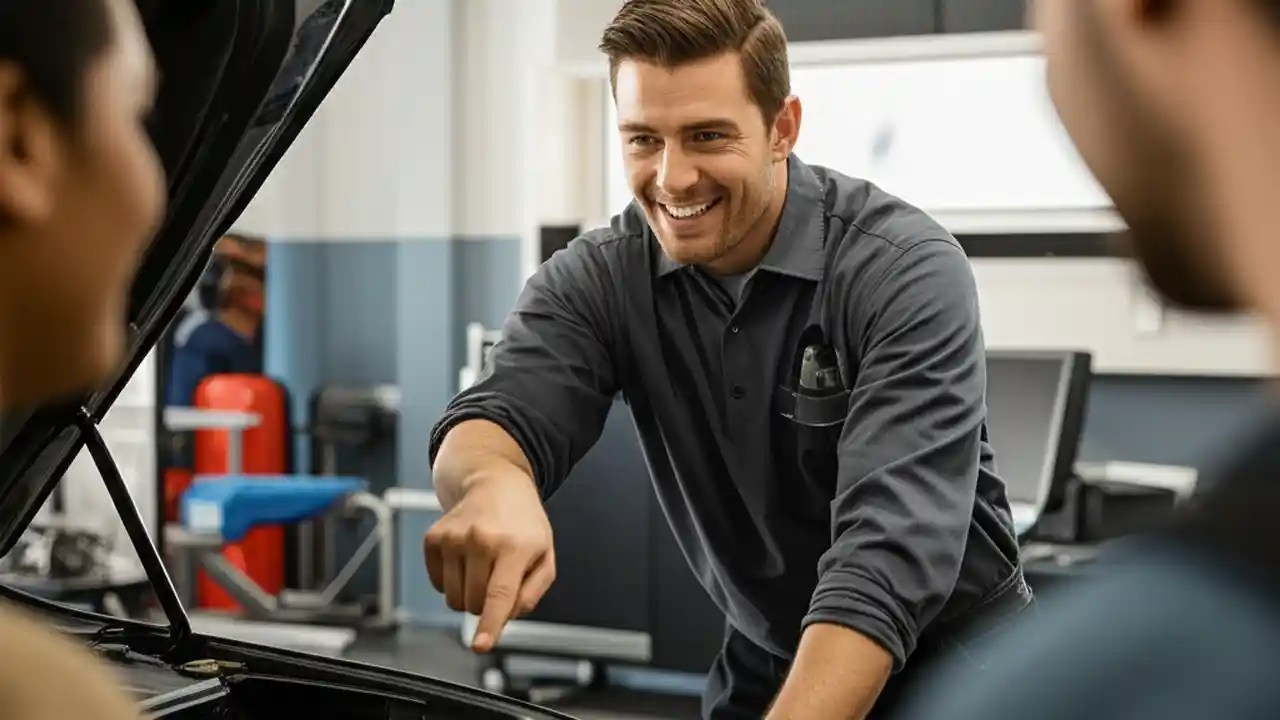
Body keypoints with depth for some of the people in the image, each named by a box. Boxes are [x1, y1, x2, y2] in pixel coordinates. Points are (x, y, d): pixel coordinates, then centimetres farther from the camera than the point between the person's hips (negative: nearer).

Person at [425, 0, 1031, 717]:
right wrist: (496, 482, -47)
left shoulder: (909, 272, -22)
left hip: (956, 658, -3)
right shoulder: (597, 280, -8)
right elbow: (489, 420, -22)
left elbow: (888, 552, -32)